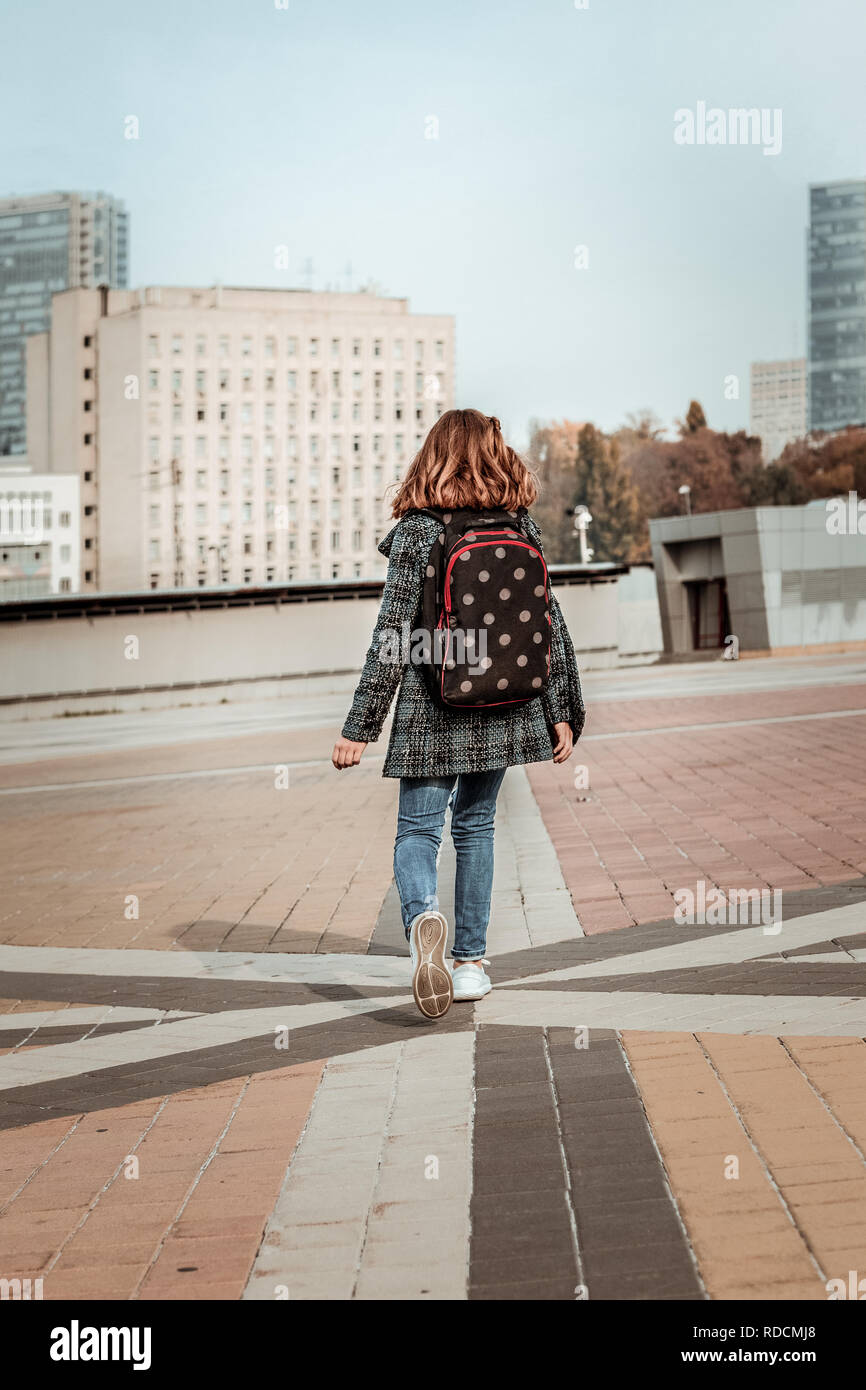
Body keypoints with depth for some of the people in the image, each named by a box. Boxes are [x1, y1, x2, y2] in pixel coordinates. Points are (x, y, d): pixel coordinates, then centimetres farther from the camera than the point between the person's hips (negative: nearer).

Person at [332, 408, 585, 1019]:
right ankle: (471, 961, 17)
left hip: (432, 713, -3)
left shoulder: (416, 532, -8)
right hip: (503, 709, 4)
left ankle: (423, 917, -27)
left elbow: (392, 636, -11)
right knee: (476, 826, 16)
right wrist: (561, 713, 10)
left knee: (418, 829, 3)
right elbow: (549, 624, 3)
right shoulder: (522, 527, 2)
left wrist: (359, 727, -8)